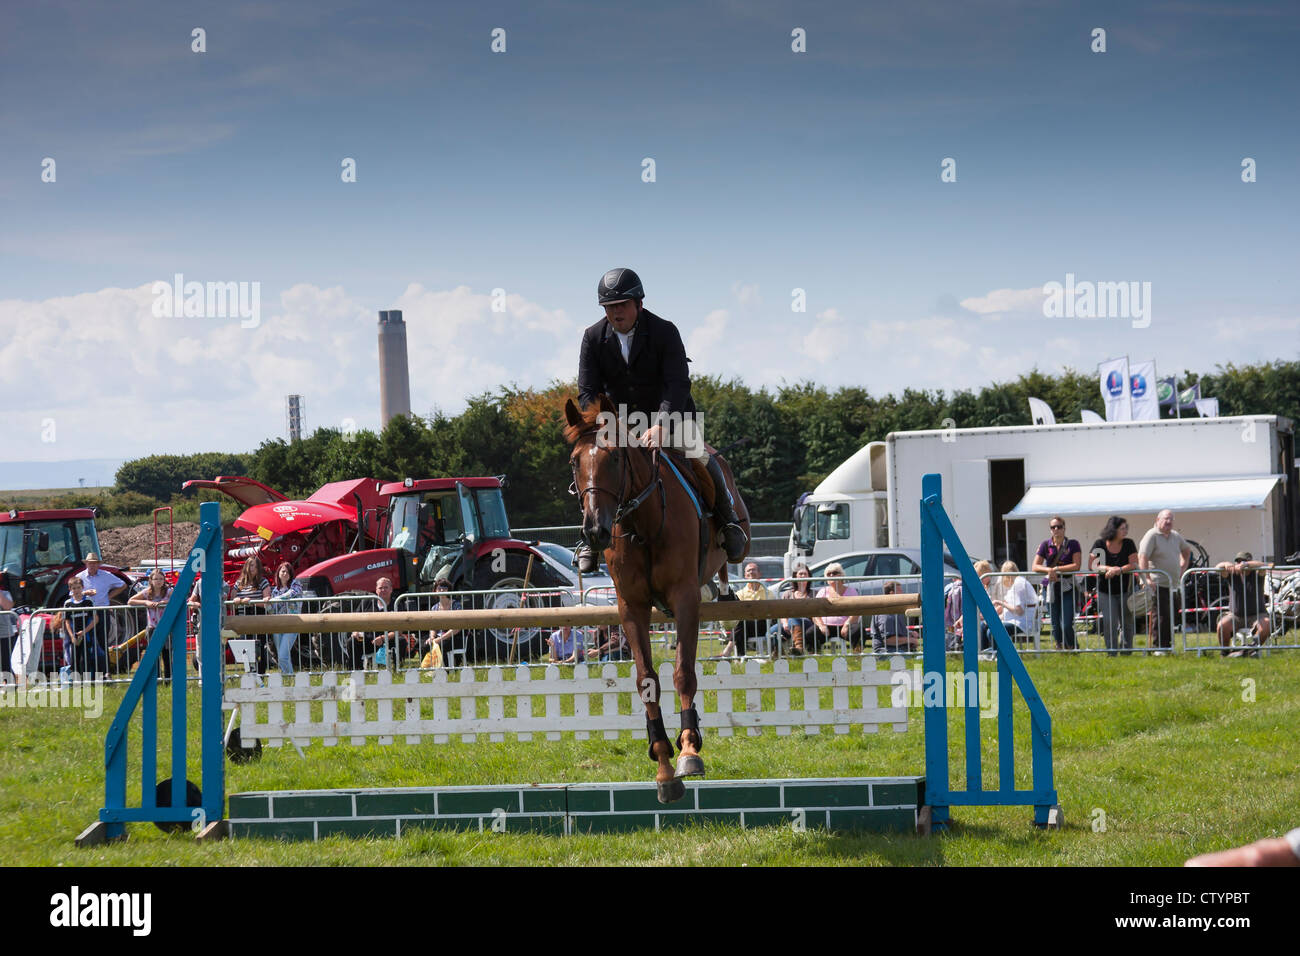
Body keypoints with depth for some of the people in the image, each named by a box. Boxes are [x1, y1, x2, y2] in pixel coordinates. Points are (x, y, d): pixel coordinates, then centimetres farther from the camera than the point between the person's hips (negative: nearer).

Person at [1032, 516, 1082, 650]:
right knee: (1056, 626, 5)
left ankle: (1073, 649, 8)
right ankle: (1060, 648, 20)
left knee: (1066, 625, -12)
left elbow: (1077, 566, -10)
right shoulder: (1046, 545, 6)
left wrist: (1056, 569, -13)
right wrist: (1049, 570, -18)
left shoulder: (1072, 544, 1)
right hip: (1051, 588, 3)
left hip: (1068, 588, -3)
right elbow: (1035, 567, 1)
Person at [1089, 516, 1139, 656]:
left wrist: (1118, 570, -23)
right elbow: (1091, 566, -5)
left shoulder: (1128, 544, -2)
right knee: (1109, 623, -10)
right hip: (1105, 591, -1)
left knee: (1127, 623, 7)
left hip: (1124, 590, 1)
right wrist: (1108, 568, -19)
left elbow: (1134, 564, -9)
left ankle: (1126, 651, 20)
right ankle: (1112, 653, -4)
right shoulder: (1100, 544, -3)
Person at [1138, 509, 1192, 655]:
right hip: (1159, 585, -7)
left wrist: (1183, 568, 23)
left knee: (1172, 617, 8)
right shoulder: (1152, 536, -8)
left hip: (1174, 585, 7)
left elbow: (1186, 550, 35)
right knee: (1161, 617, -13)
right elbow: (1142, 558, -18)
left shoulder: (1175, 536, 14)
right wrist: (1147, 578, -27)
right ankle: (1158, 648, -10)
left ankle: (1167, 645, 16)